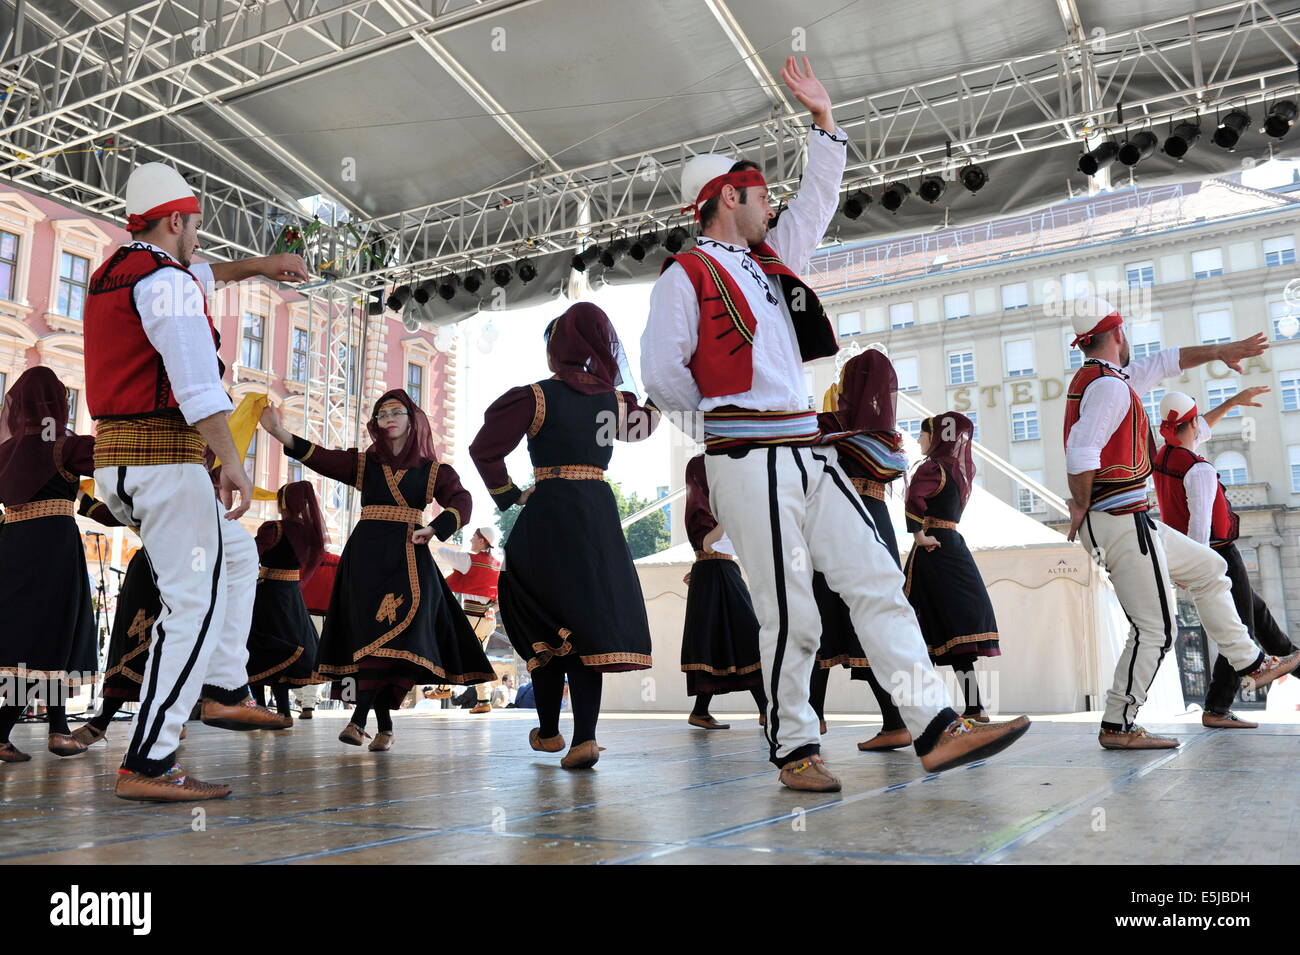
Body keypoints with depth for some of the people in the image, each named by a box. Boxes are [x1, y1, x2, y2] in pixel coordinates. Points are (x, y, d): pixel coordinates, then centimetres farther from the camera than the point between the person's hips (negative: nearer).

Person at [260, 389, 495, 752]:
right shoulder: (364, 462, 13)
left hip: (409, 557, 0)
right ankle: (383, 726, -1)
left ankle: (360, 718, -11)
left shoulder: (433, 470, 10)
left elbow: (462, 502, -4)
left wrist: (434, 529, -22)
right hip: (366, 555, 0)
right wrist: (280, 433, -18)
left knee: (399, 633, -13)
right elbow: (322, 458, -3)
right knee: (371, 630, -8)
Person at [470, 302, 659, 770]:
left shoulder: (535, 396, -5)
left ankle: (549, 731, 18)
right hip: (601, 513, 4)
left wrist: (509, 495, 3)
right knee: (591, 620, 4)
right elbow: (647, 421, 30)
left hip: (549, 515, -3)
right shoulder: (613, 399, 8)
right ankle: (584, 737, -6)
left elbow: (484, 448, -8)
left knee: (545, 623, 9)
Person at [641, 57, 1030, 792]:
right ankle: (794, 749, 9)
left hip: (810, 450, 7)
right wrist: (721, 421, 6)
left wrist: (825, 117, 29)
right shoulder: (686, 276, 0)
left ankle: (937, 728, -1)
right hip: (750, 460, -7)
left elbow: (819, 198, 31)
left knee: (877, 582, -1)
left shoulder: (774, 257, 22)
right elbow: (662, 372, -5)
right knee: (791, 615, -6)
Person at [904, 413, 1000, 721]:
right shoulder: (963, 468, 16)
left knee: (932, 630, -3)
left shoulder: (935, 467, -9)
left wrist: (918, 534, -18)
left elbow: (914, 496, -27)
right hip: (956, 545, 7)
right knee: (958, 627, 7)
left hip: (932, 549, -7)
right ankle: (974, 706, 5)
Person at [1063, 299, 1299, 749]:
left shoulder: (1095, 379, 16)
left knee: (1208, 567, 23)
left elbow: (1165, 362, 31)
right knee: (1155, 628, -5)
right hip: (1120, 521, -11)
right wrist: (1081, 507, -14)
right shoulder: (1110, 385, -15)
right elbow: (1081, 453, -27)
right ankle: (1117, 726, 3)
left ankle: (1249, 663, 31)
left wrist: (1219, 351, 36)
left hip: (1130, 521, 11)